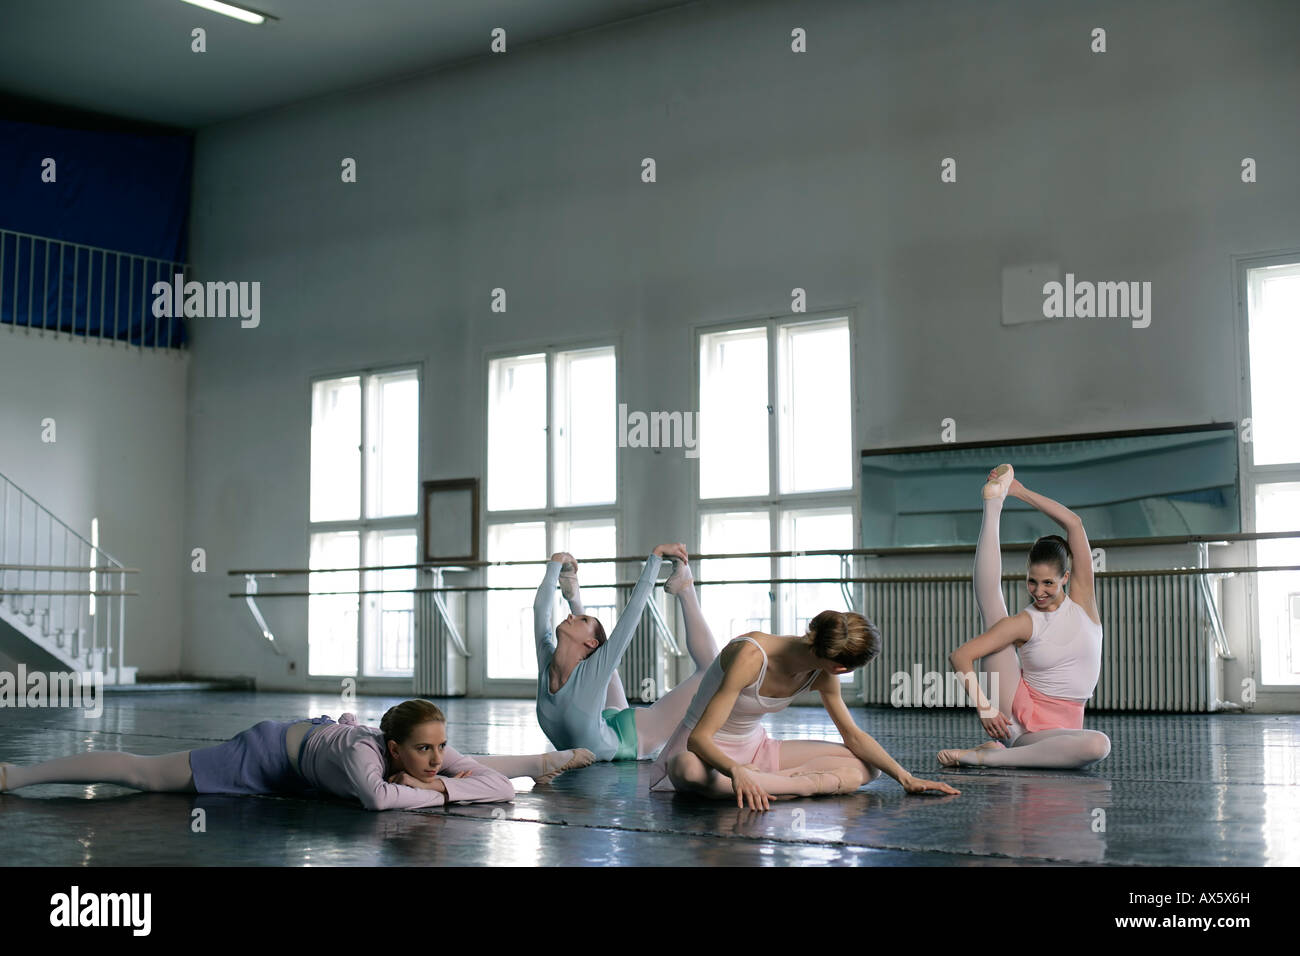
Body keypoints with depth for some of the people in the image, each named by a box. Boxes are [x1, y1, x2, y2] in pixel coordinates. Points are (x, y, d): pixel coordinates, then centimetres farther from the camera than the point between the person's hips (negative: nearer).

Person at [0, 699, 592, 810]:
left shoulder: (434, 754, -26)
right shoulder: (366, 750, -42)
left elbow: (499, 788, -27)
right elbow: (375, 797, -61)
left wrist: (438, 783, -40)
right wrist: (436, 792, -47)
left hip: (325, 735, 7)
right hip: (274, 752, -6)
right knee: (145, 774, -2)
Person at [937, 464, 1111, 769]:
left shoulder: (1081, 600, 4)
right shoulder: (1025, 623, -2)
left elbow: (1074, 524, -6)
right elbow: (960, 656, -10)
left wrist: (1020, 491, -7)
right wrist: (983, 706, -22)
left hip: (1055, 729, 2)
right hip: (1015, 712, -2)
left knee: (1099, 745, -37)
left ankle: (985, 756, -29)